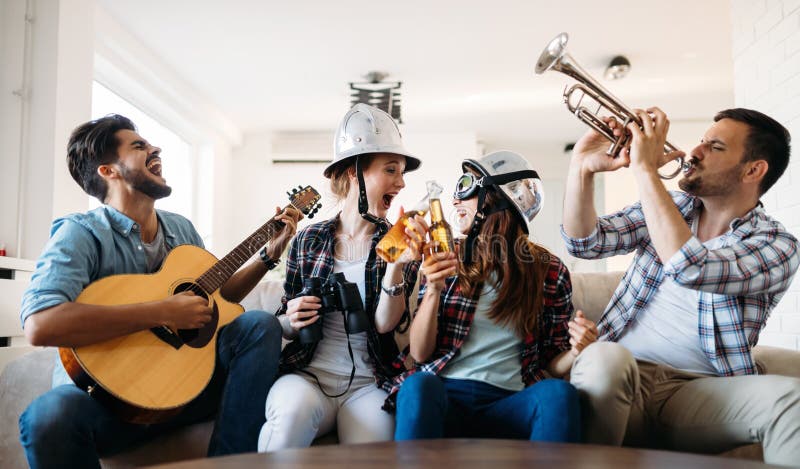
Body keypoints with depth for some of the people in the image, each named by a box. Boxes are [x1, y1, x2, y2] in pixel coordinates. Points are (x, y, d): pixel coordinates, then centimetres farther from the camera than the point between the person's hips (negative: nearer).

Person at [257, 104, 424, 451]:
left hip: (369, 384, -1)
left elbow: (385, 325, -11)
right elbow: (286, 327, 14)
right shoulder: (309, 239, 5)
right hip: (307, 373, 1)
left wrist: (396, 264, -26)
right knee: (295, 410, -34)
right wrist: (290, 321, -9)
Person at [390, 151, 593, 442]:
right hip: (444, 396, 0)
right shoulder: (447, 259, 8)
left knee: (559, 393, -30)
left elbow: (552, 364, 13)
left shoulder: (550, 272, 8)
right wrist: (433, 291, -11)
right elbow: (419, 353, 5)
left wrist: (575, 351, -10)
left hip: (507, 404, 0)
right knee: (419, 385, -33)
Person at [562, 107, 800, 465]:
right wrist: (582, 167, -14)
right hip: (618, 373, 3)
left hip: (699, 394, -3)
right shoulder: (666, 206, 12)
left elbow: (690, 269, -24)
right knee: (604, 358, -33)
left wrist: (645, 168, -20)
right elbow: (586, 243, -1)